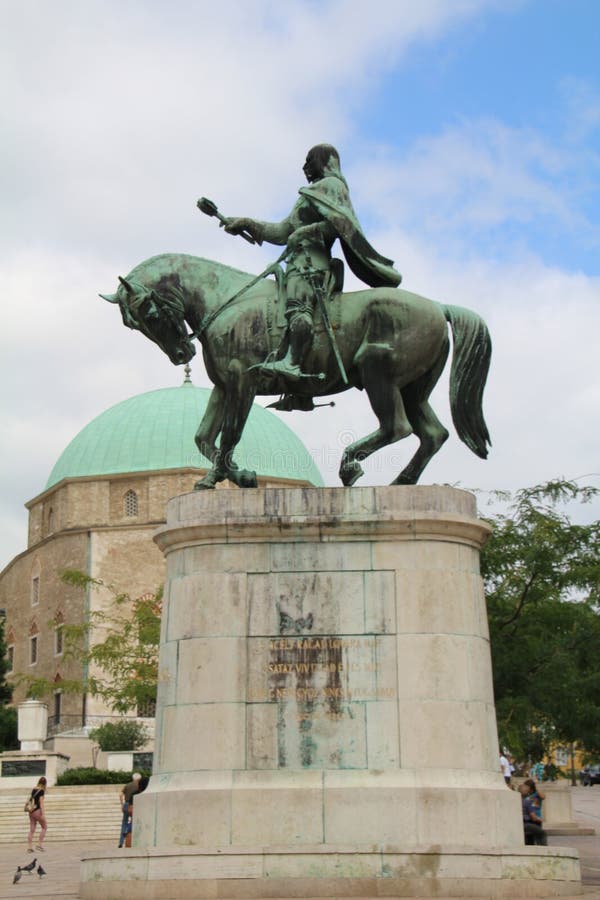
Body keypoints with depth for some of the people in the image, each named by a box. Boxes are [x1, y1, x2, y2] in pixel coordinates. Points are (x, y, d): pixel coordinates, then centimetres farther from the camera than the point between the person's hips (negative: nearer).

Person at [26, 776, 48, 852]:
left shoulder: (33, 790, 11)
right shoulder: (41, 791, -9)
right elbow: (41, 802, -14)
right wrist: (43, 814, -16)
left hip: (31, 811, 7)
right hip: (37, 811, -7)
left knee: (32, 830, 7)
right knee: (44, 827, 7)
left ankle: (29, 847, 4)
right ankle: (39, 845, 0)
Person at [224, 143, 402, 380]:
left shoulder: (331, 185, 9)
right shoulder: (312, 193, 36)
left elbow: (339, 223, -10)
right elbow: (284, 231, 34)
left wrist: (305, 232, -14)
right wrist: (247, 225, 29)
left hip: (311, 259, -11)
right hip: (300, 261, 11)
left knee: (298, 305, -29)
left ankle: (292, 362, -46)